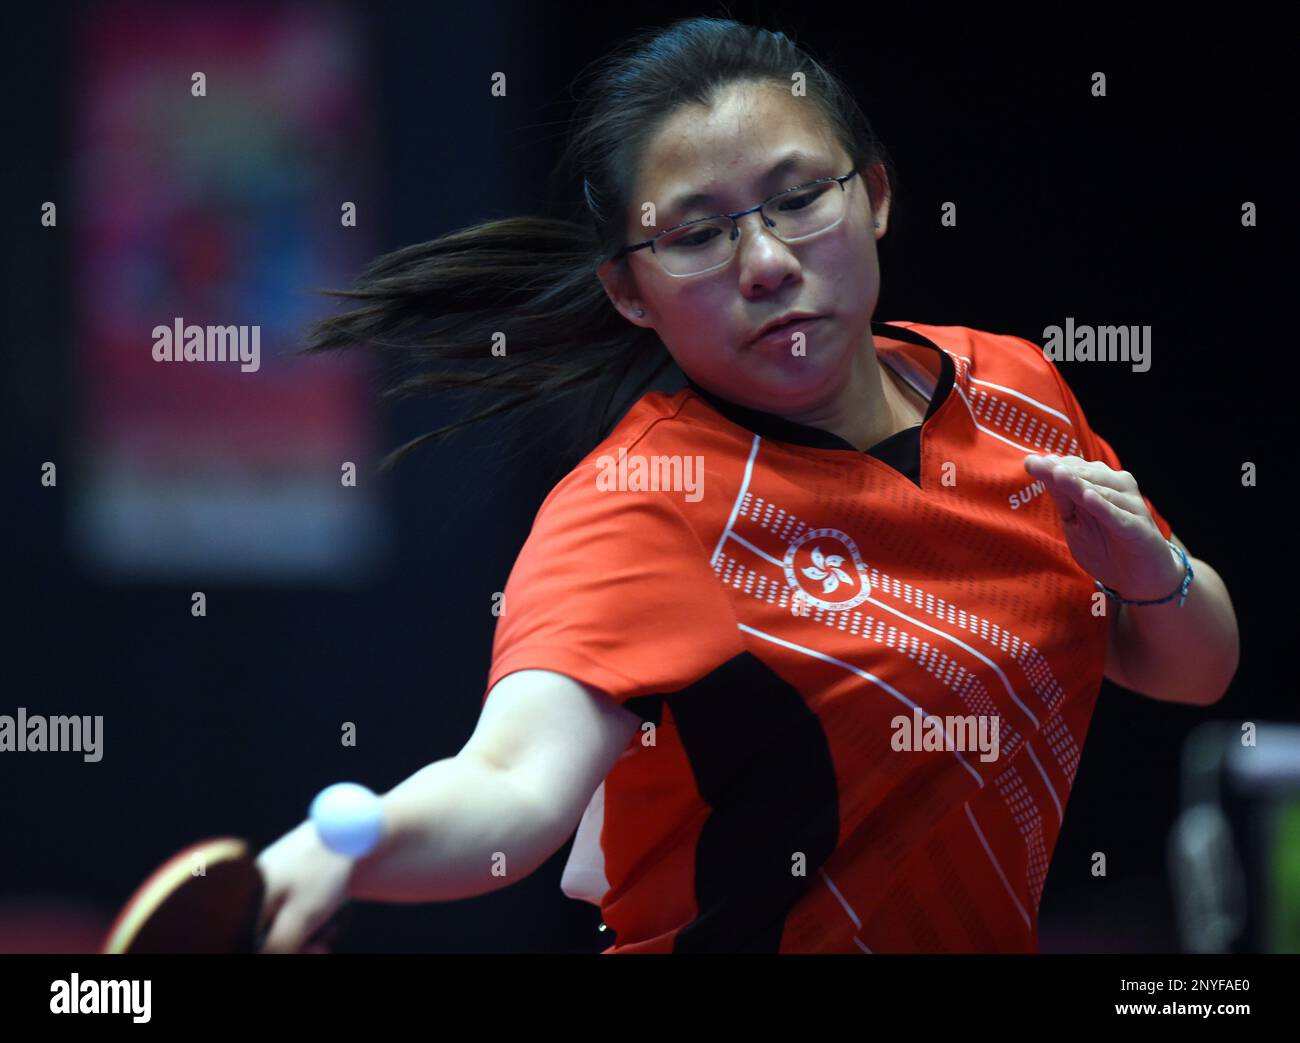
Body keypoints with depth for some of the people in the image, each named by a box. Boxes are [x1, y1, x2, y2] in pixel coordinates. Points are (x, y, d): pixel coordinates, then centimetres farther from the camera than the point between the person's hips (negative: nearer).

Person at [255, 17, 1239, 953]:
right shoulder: (643, 496, -23)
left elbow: (1194, 673, 7)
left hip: (991, 933, 5)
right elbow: (517, 782, -40)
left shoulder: (1011, 388, -4)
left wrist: (1153, 577, -14)